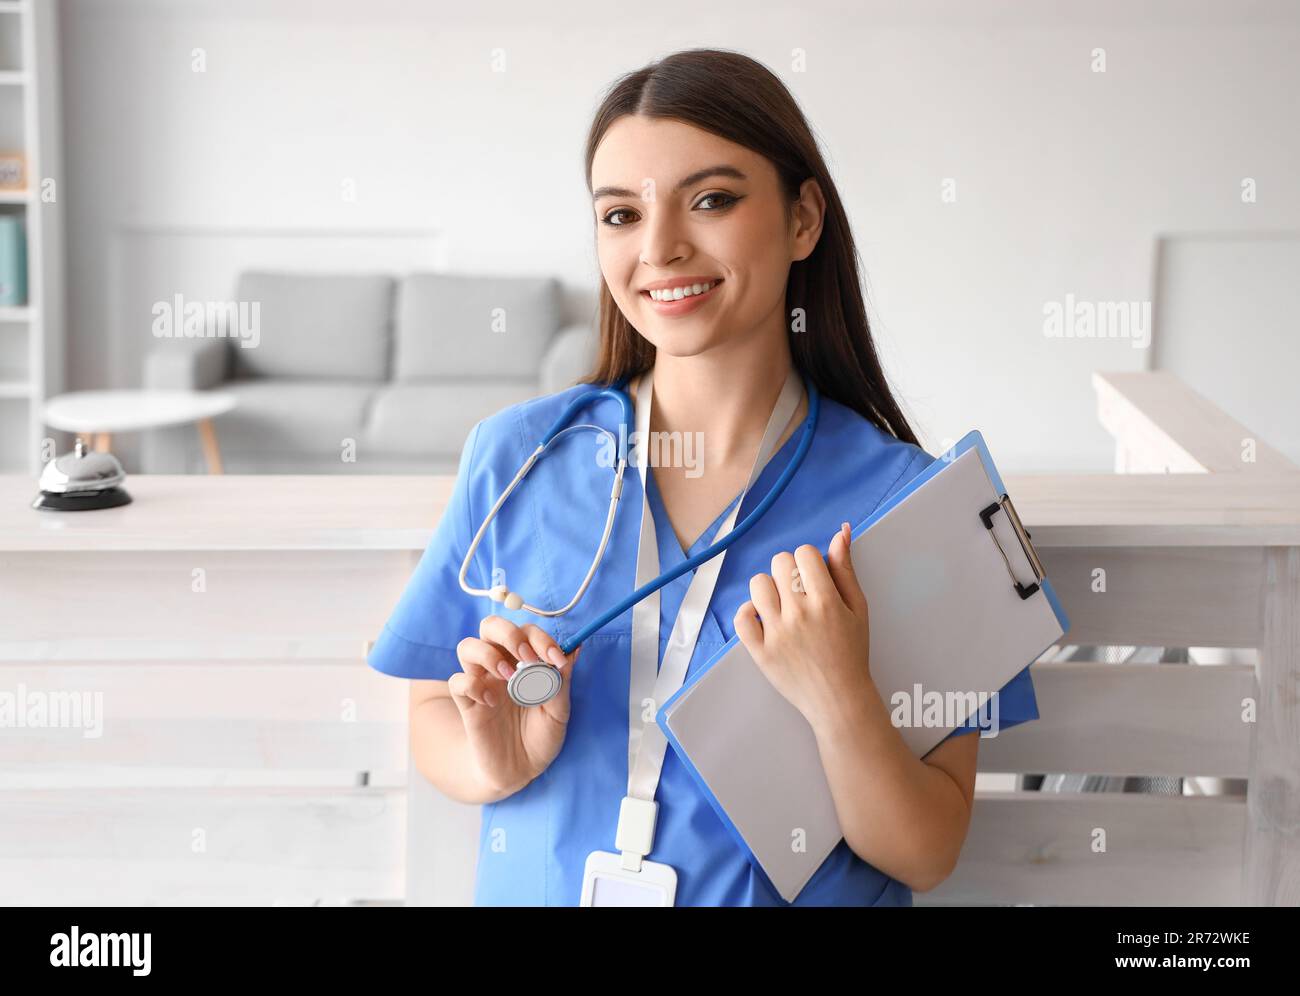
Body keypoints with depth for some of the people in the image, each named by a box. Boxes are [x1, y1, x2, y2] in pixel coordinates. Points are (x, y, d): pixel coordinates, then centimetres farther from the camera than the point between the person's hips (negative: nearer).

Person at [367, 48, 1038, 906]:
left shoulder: (908, 499, -12)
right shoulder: (514, 458, -7)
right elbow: (433, 715, 2)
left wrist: (840, 703, -26)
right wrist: (494, 762, -17)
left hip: (800, 893, -2)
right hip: (538, 888, 3)